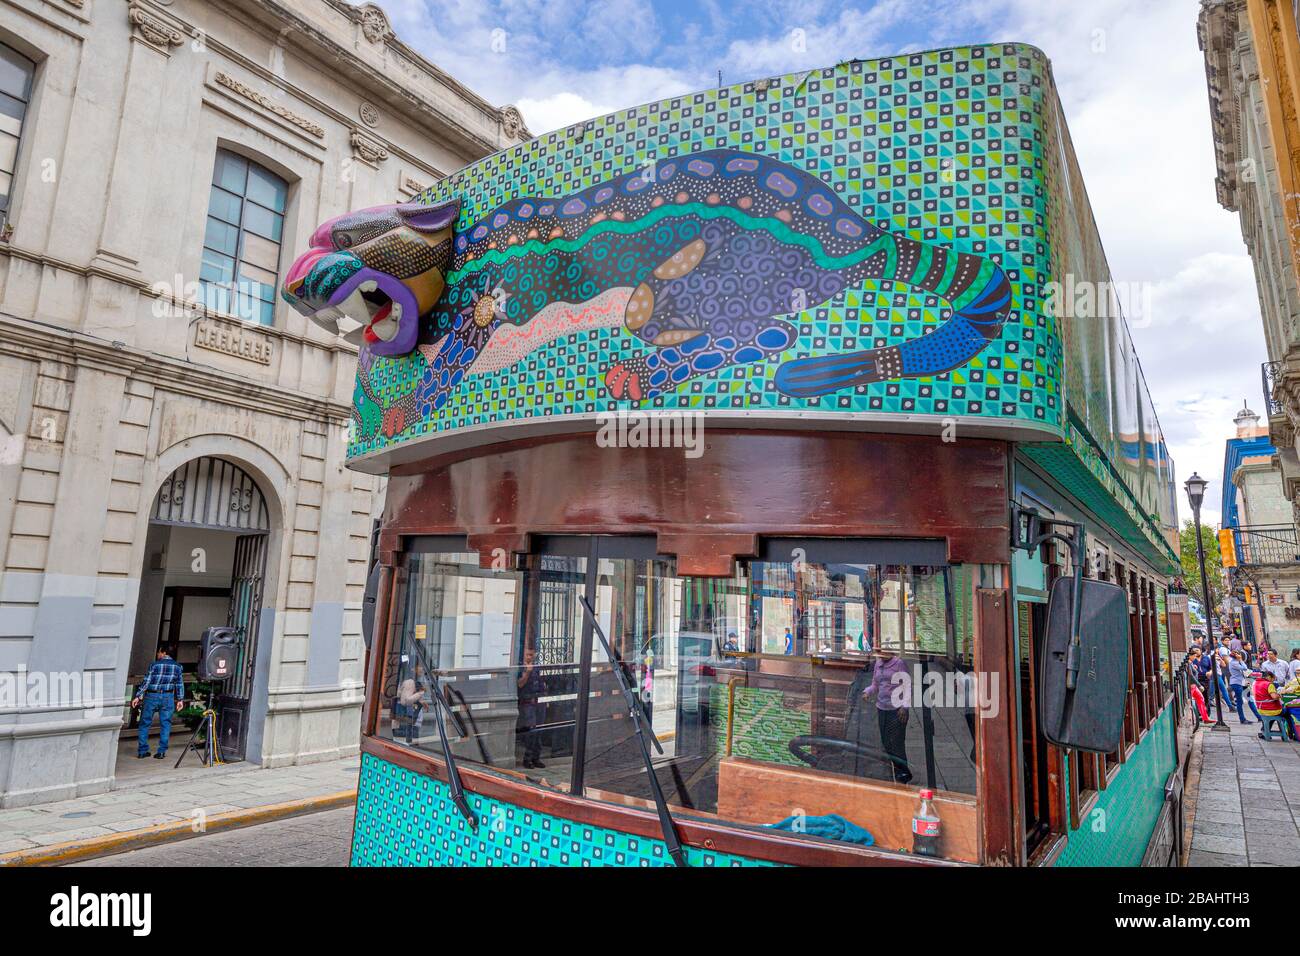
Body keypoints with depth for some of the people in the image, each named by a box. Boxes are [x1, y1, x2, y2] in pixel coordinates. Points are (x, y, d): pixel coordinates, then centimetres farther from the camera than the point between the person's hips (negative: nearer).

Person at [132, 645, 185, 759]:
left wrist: (138, 696, -1)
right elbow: (180, 685, 7)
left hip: (152, 696, -2)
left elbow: (146, 681, -6)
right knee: (165, 725, 6)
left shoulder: (154, 665, -5)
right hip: (168, 697, 2)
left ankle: (142, 751, 11)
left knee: (145, 724, 10)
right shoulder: (177, 667, 4)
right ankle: (161, 752, 4)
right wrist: (180, 699, 13)